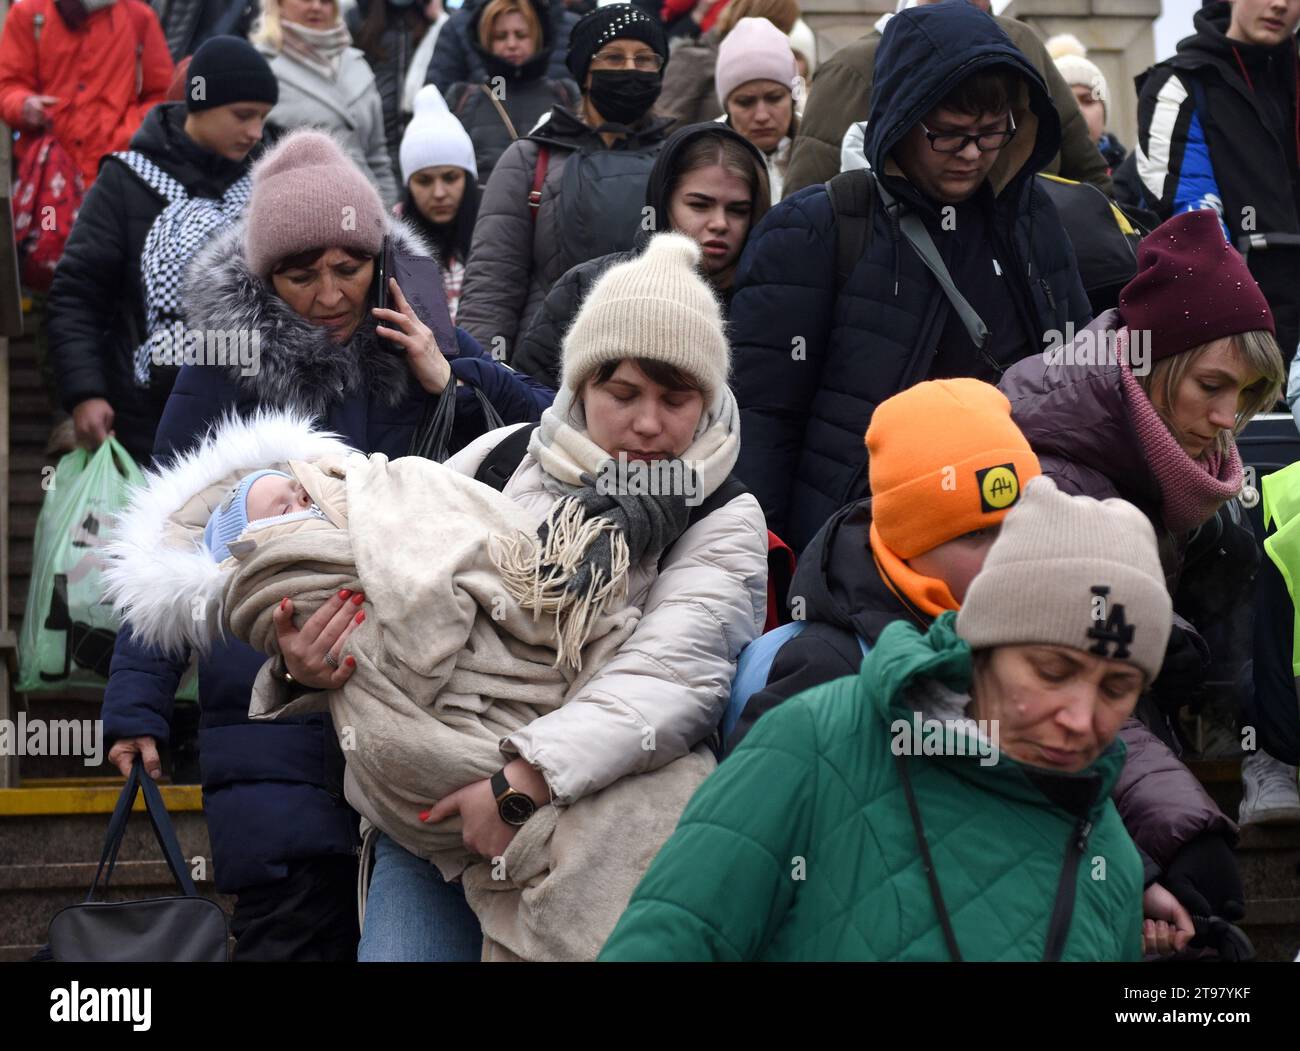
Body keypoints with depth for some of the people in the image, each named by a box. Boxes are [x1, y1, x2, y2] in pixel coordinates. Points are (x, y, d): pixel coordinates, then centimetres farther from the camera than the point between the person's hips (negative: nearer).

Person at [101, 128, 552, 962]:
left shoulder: (417, 345, 9)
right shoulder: (226, 371, -1)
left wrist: (448, 377, -7)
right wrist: (137, 708, -9)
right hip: (272, 699, -3)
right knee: (297, 927, -11)